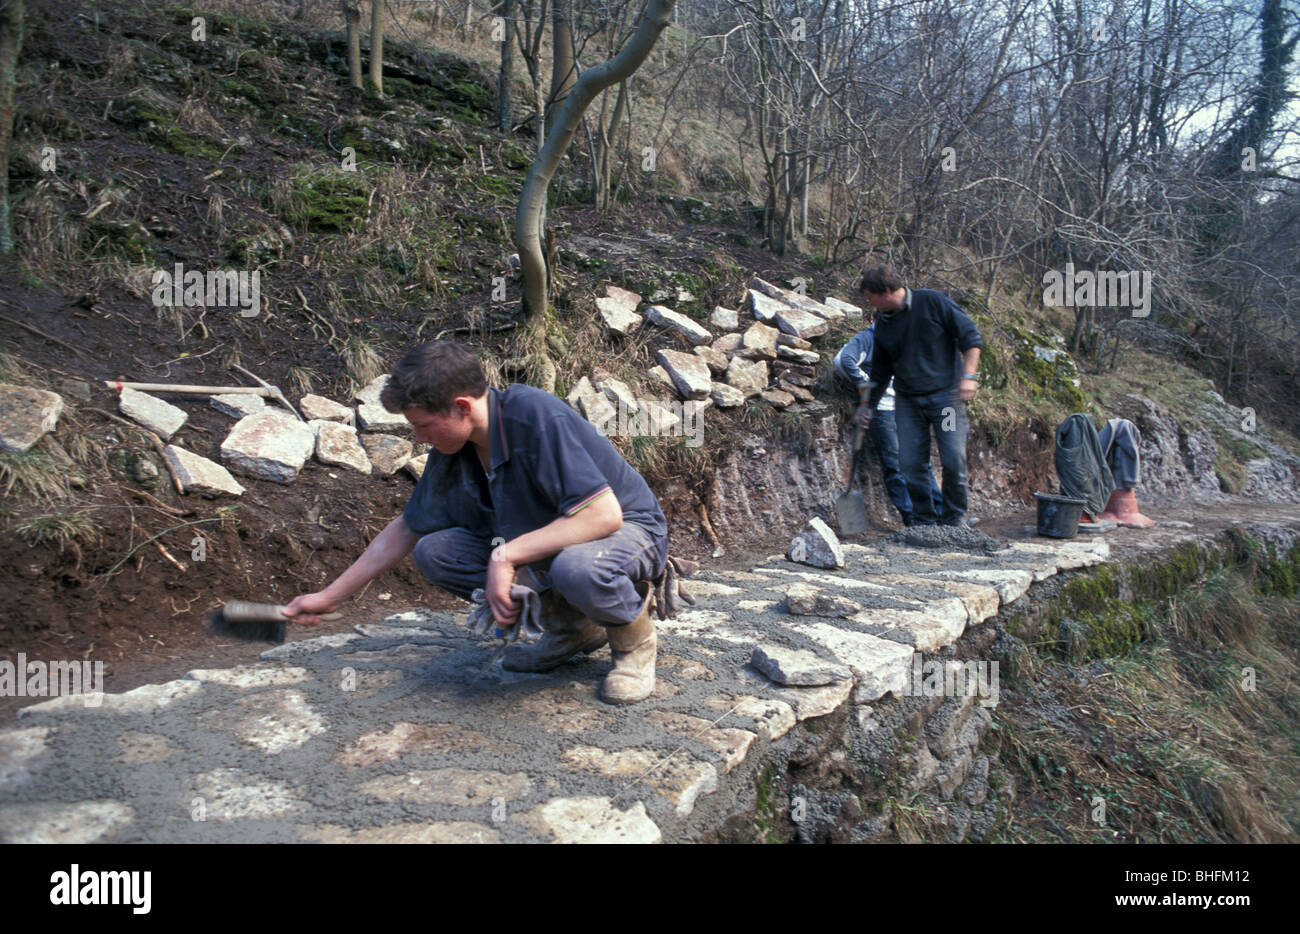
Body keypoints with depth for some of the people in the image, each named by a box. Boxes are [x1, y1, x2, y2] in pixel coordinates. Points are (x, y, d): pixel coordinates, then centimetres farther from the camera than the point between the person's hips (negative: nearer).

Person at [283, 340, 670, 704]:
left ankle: (634, 638, -5)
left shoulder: (537, 417, -29)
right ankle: (569, 625, 4)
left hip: (627, 527, -7)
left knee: (578, 568, -42)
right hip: (545, 542, 8)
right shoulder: (451, 452, -5)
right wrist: (329, 597, 11)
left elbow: (604, 514, -35)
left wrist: (505, 555, -33)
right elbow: (406, 529, 9)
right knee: (434, 551, -8)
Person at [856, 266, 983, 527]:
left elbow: (970, 336, -3)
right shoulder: (883, 322, 9)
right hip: (907, 401, 4)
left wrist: (968, 375, -13)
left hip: (945, 395, -4)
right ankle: (924, 519, 14)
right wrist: (869, 404, 20)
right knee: (911, 464, -1)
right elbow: (880, 369, 20)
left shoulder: (933, 302, -6)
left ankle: (955, 517, 11)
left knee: (954, 460, -8)